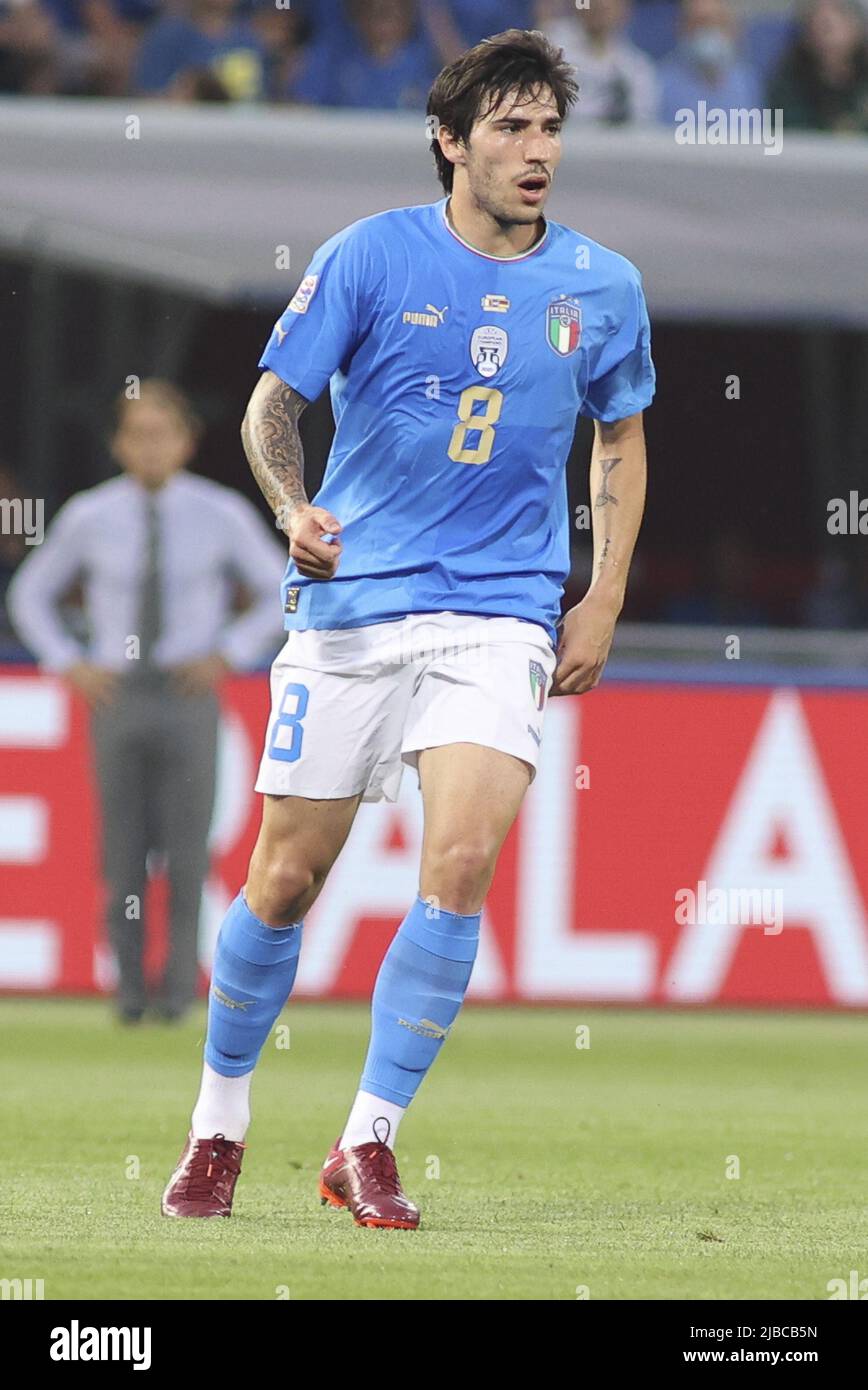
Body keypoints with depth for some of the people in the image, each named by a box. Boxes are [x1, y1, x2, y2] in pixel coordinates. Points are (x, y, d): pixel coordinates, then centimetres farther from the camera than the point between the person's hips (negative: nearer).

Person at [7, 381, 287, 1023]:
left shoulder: (222, 514, -3)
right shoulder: (89, 517, 1)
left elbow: (283, 594, 5)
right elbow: (30, 595, 14)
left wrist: (228, 655, -6)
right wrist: (69, 664, 1)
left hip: (189, 697, -1)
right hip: (116, 699, 1)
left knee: (186, 848, -4)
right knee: (123, 851, 2)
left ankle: (179, 984, 6)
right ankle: (130, 987, 12)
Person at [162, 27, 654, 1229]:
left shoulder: (601, 286, 4)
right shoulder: (370, 257, -4)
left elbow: (621, 440, 19)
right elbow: (273, 403, 0)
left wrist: (602, 606, 11)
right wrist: (292, 507, -21)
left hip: (502, 616, 1)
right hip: (353, 603, -1)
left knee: (462, 861, -18)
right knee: (286, 880, 2)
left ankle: (368, 1144, -7)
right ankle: (219, 1123, 25)